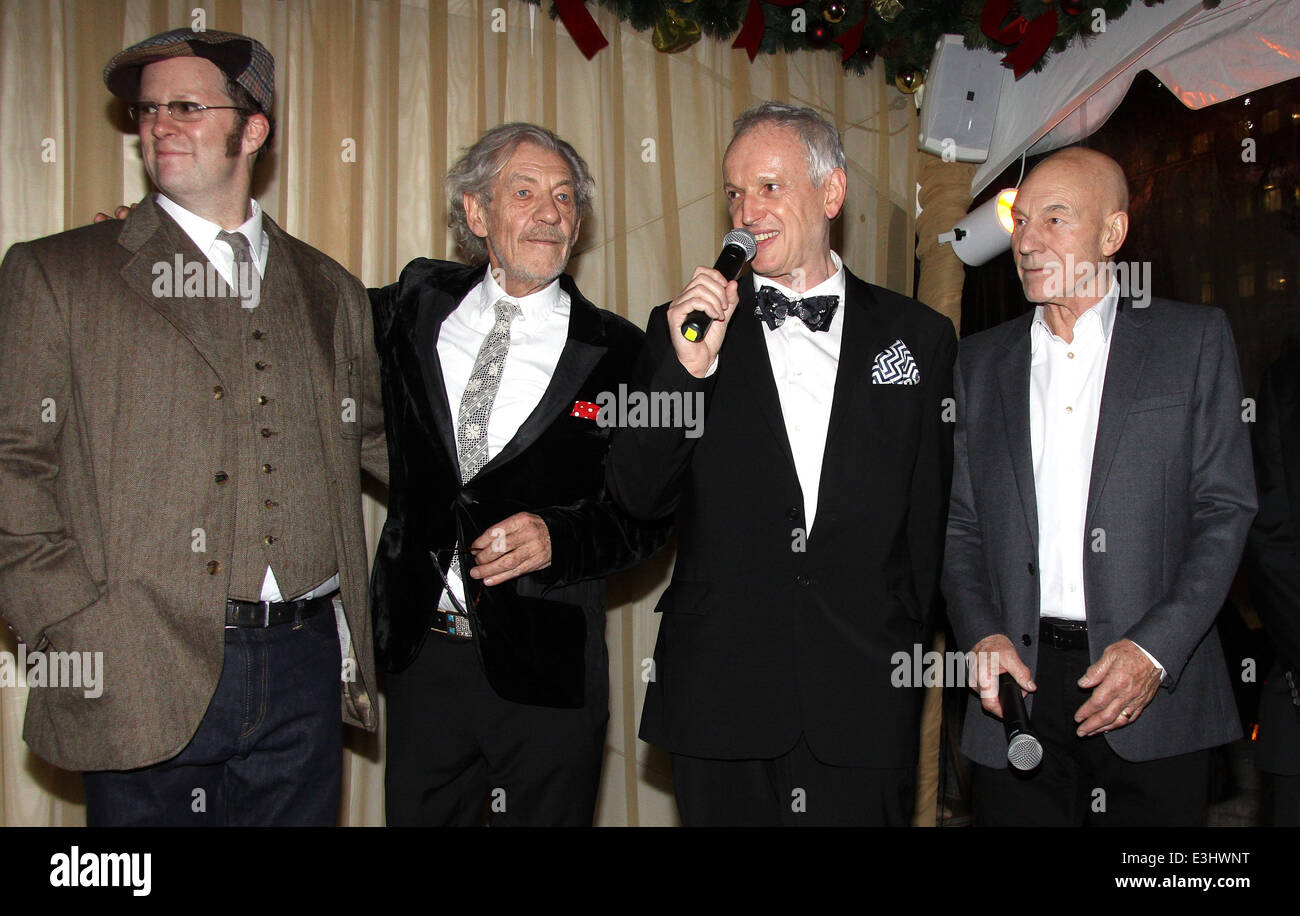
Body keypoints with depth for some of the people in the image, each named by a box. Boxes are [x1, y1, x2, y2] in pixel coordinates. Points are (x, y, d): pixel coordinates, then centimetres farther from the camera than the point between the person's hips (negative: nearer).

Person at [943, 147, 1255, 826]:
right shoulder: (981, 360, 11)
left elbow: (1226, 508, -2)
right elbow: (961, 523, 11)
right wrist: (981, 635, -6)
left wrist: (1155, 649, -12)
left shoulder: (1193, 338, 4)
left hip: (1156, 692, -2)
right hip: (1019, 683, 2)